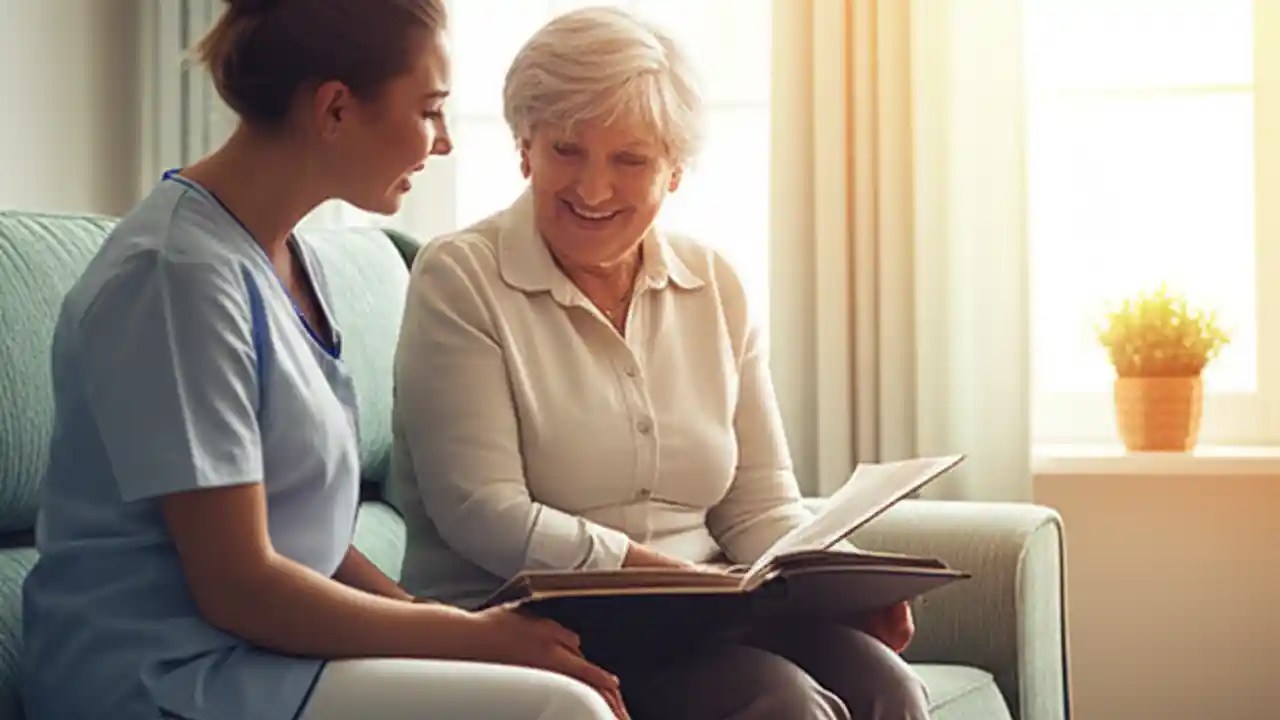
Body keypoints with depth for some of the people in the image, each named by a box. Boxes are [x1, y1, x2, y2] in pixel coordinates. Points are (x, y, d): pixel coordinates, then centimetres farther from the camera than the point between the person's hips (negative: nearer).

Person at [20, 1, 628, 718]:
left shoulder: (288, 256, 9)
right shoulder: (182, 272, -19)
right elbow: (239, 586, -19)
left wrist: (424, 613, -3)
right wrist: (473, 636, -13)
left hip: (267, 640, 9)